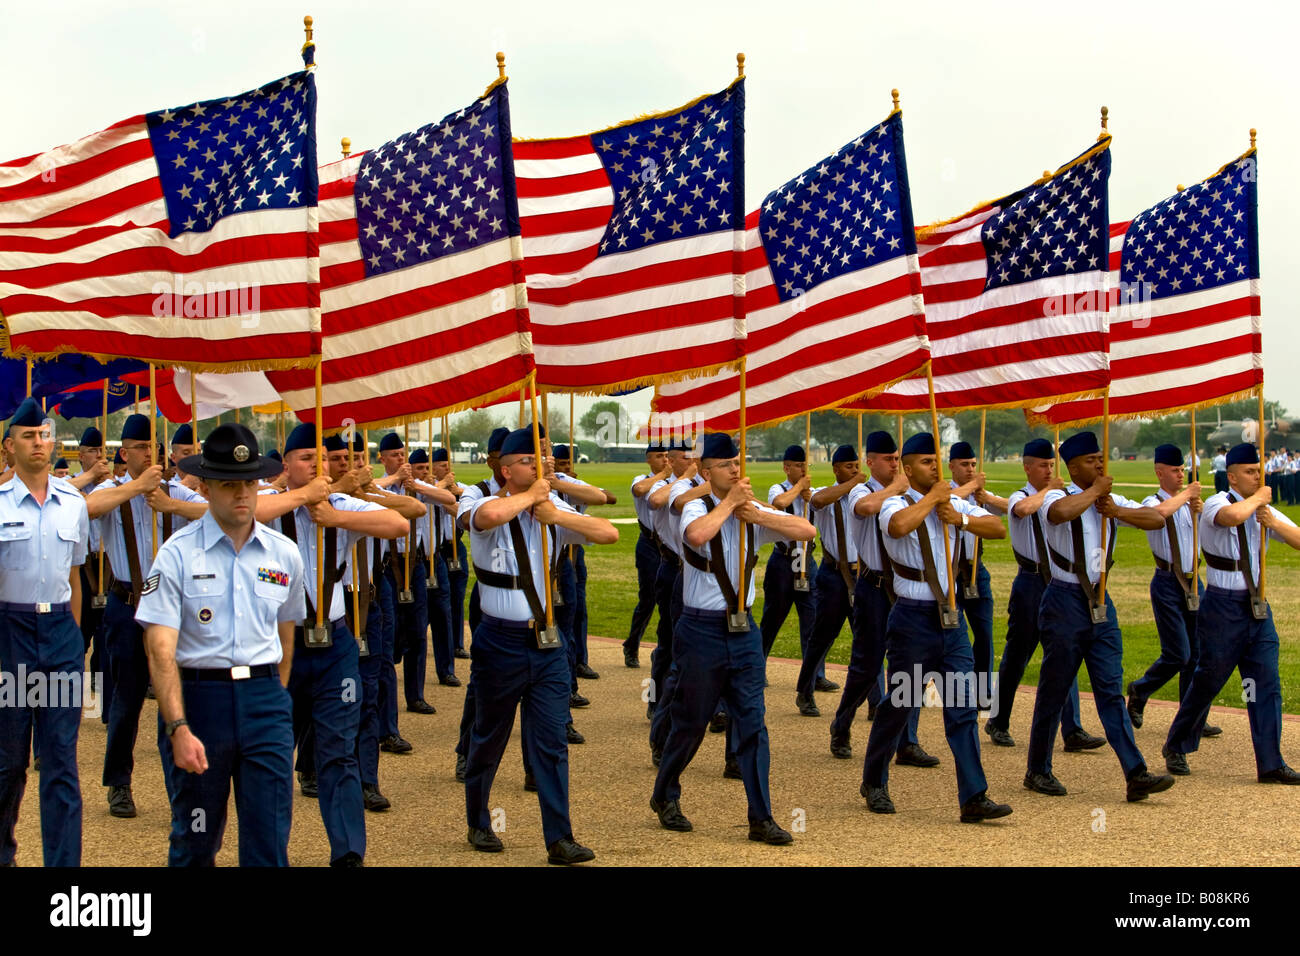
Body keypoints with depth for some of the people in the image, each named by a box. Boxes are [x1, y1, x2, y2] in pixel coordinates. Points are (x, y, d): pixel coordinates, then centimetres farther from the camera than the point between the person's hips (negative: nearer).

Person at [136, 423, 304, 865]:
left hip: (265, 699, 2)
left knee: (270, 837, -2)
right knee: (196, 838, 10)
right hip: (199, 695, -2)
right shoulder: (178, 554, -6)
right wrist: (178, 727, -20)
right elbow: (160, 649, -12)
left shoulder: (284, 554, 6)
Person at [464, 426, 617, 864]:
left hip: (547, 643, 3)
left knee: (551, 742, -2)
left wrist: (557, 514, -15)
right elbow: (491, 514, -36)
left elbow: (609, 533, -5)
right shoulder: (488, 511, -9)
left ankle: (559, 839, 0)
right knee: (489, 738, 13)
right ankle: (478, 824, 32)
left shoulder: (553, 512, 5)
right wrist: (532, 495, -19)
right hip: (500, 643, -3)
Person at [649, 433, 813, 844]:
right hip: (702, 630, -4)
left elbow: (807, 531, -3)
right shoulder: (698, 508, -8)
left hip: (744, 629, 4)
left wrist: (757, 513, -11)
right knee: (690, 723, 8)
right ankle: (665, 797, 30)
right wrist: (730, 502, -20)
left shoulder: (754, 513, 7)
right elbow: (697, 535, -33)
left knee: (752, 724, 2)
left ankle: (761, 818, 6)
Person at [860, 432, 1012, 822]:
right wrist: (932, 498, -19)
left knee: (963, 707, 0)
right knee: (899, 704, 6)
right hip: (913, 617, -5)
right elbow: (898, 526, -32)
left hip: (950, 616, 5)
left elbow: (998, 529, 5)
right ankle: (874, 782, 25)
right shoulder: (898, 505, -8)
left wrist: (962, 519, -11)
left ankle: (974, 797, -1)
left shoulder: (954, 503, 11)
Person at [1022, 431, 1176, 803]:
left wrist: (1117, 511, -11)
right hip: (1065, 601, -5)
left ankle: (1136, 775, -5)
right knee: (1054, 691, 3)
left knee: (1111, 690, 1)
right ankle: (1038, 771, 16)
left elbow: (1157, 518, 4)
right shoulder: (1057, 497, -7)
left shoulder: (1111, 500, 12)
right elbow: (1061, 512, -33)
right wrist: (1095, 491, -18)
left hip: (1100, 603, 5)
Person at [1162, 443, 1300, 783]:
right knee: (1207, 681, 4)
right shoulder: (1217, 504, -10)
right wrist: (1257, 499, -18)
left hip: (1257, 605, 6)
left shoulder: (1264, 510, 11)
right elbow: (1233, 516, -35)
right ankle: (1176, 748, 24)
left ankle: (1270, 764, 6)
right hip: (1223, 606, -6)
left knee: (1267, 685, 1)